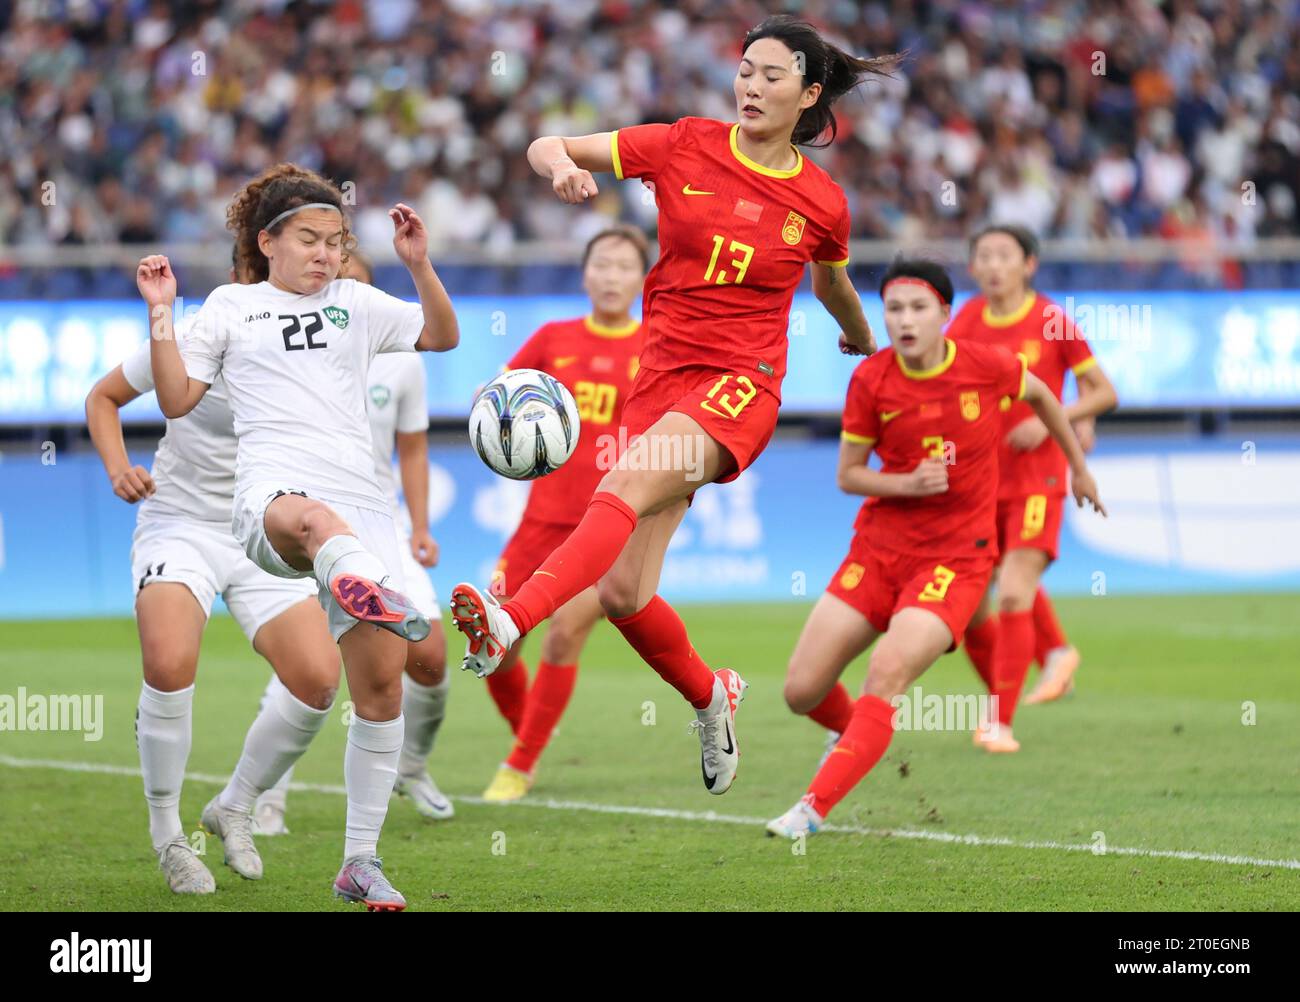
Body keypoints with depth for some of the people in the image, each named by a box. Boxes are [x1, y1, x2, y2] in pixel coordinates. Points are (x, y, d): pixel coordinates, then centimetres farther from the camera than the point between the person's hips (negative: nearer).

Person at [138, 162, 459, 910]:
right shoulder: (232, 306, 19)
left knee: (381, 674, -6)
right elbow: (177, 400, 14)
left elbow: (443, 337, 17)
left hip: (361, 503, 3)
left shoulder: (357, 304, 23)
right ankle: (382, 597, -82)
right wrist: (162, 314, 5)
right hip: (272, 494, -3)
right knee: (308, 519, -44)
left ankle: (362, 860, 6)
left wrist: (420, 265, 4)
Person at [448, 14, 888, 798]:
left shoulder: (822, 203, 3)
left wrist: (862, 337, 45)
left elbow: (832, 283, 26)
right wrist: (562, 165, -20)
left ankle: (510, 623, -50)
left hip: (739, 384, -3)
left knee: (626, 488, -32)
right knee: (623, 594, -2)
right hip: (660, 374, 3)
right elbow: (546, 148, 4)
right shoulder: (686, 147, 4)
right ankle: (711, 696, 26)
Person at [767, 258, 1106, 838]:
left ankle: (813, 808, -23)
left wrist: (1079, 467, 24)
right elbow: (847, 475, 1)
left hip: (957, 555, -3)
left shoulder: (986, 366, -9)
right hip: (879, 545, 3)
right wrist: (907, 484, -18)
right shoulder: (872, 379, -7)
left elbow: (1040, 395, 14)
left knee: (888, 672, -26)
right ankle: (854, 732, 36)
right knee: (802, 692, 0)